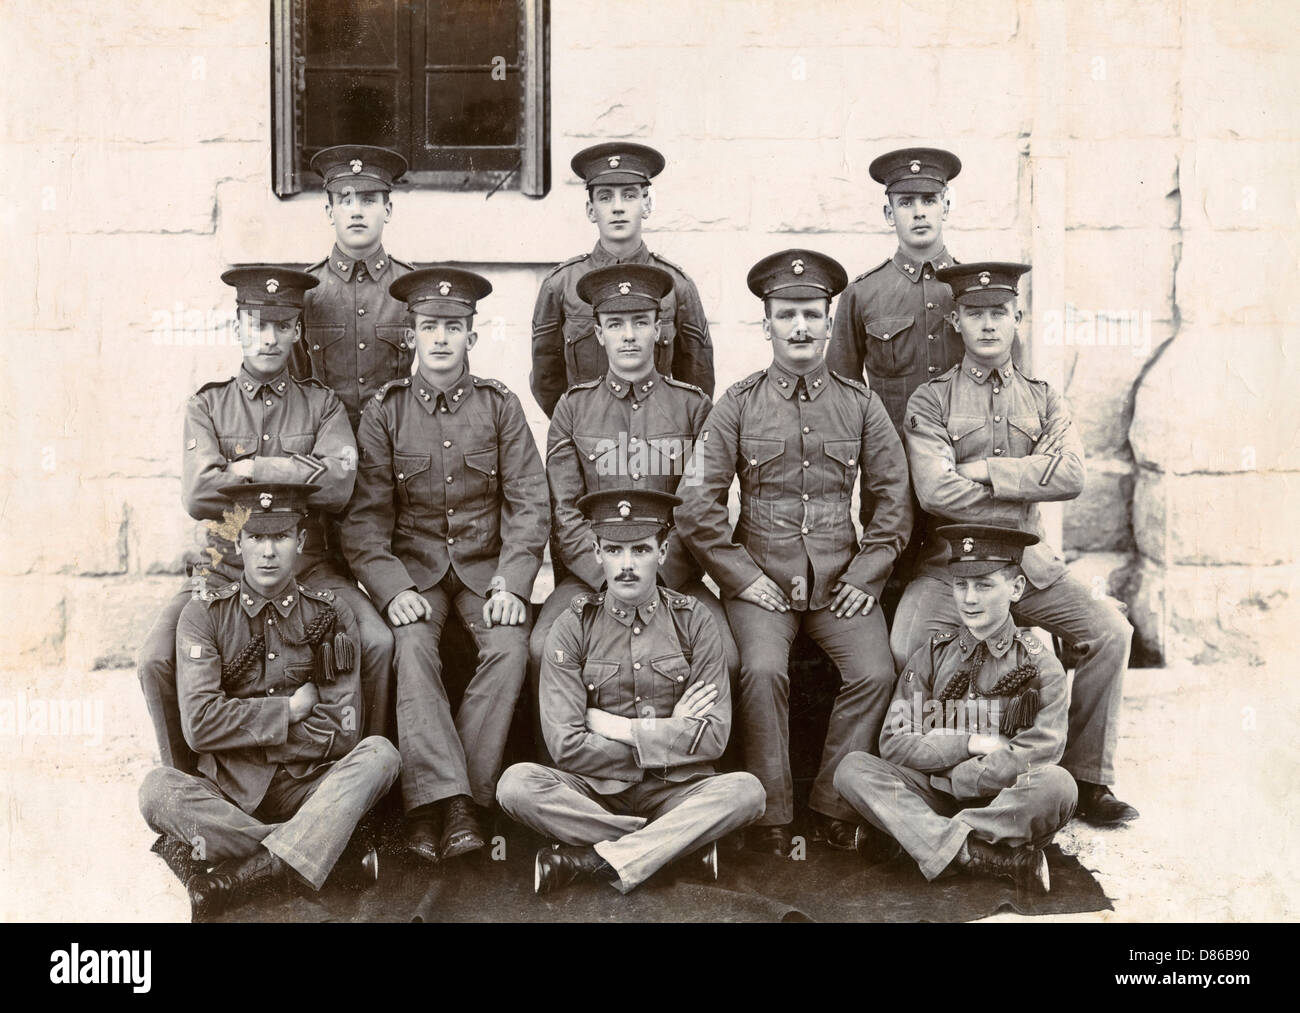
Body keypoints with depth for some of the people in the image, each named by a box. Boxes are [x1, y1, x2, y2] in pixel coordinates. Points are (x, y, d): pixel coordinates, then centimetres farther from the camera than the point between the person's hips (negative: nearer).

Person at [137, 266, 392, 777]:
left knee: (379, 643, -25)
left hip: (306, 568, 0)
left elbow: (338, 485, -12)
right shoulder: (207, 406, 8)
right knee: (157, 658, -22)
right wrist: (294, 474, -10)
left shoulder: (321, 404, 8)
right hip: (222, 570, 0)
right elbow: (198, 496, -10)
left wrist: (249, 469, -12)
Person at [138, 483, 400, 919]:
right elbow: (200, 725, -14)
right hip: (230, 792, 0)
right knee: (157, 789, -30)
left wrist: (244, 727, -8)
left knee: (380, 753, -27)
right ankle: (335, 852, -30)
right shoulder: (204, 613, -2)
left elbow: (342, 734, -6)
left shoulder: (331, 613, 1)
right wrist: (291, 709, -9)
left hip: (309, 790, 1)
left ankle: (245, 874, -35)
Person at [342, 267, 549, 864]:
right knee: (412, 647, -29)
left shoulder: (500, 406, 3)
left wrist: (511, 583, -14)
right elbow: (366, 515, -3)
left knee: (510, 648, -26)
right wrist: (392, 588, -18)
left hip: (486, 563, 1)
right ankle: (444, 798, -31)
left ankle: (447, 797, -19)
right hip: (414, 565, 0)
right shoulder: (384, 412, 1)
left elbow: (528, 502, 0)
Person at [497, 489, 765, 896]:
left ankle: (590, 859, -24)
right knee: (516, 783, -27)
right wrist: (670, 734, -9)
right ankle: (683, 844, -21)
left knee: (746, 790, -28)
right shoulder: (573, 628, -4)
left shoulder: (693, 623, -1)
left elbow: (713, 739, -8)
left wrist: (614, 726, -10)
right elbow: (565, 745, -12)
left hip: (676, 791, 0)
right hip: (596, 790, 0)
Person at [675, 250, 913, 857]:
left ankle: (833, 808, -3)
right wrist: (741, 575, -7)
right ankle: (770, 817, -10)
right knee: (763, 671, -26)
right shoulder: (738, 405, 2)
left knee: (876, 673, -20)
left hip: (841, 578, 2)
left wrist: (865, 575, 0)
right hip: (761, 577, -1)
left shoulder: (860, 404, 7)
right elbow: (698, 503, 0)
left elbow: (894, 497, 10)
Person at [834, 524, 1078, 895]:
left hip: (1006, 807, -2)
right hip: (933, 796, 2)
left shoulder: (1041, 667, 1)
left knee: (1058, 785, -33)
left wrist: (956, 778, -13)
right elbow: (894, 743, -1)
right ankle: (994, 858, -35)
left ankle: (900, 831, -29)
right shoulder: (930, 658, 7)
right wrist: (972, 744, -10)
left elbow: (1043, 750, -14)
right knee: (853, 768, -22)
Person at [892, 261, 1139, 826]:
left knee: (1111, 631, -15)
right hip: (947, 562, -3)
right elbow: (936, 492, -14)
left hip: (1027, 563, 3)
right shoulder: (929, 402, 3)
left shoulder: (1044, 400, 13)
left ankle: (1087, 780, 0)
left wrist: (983, 471, -12)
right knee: (904, 650, -26)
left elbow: (1071, 477, -5)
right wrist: (1028, 481, -6)